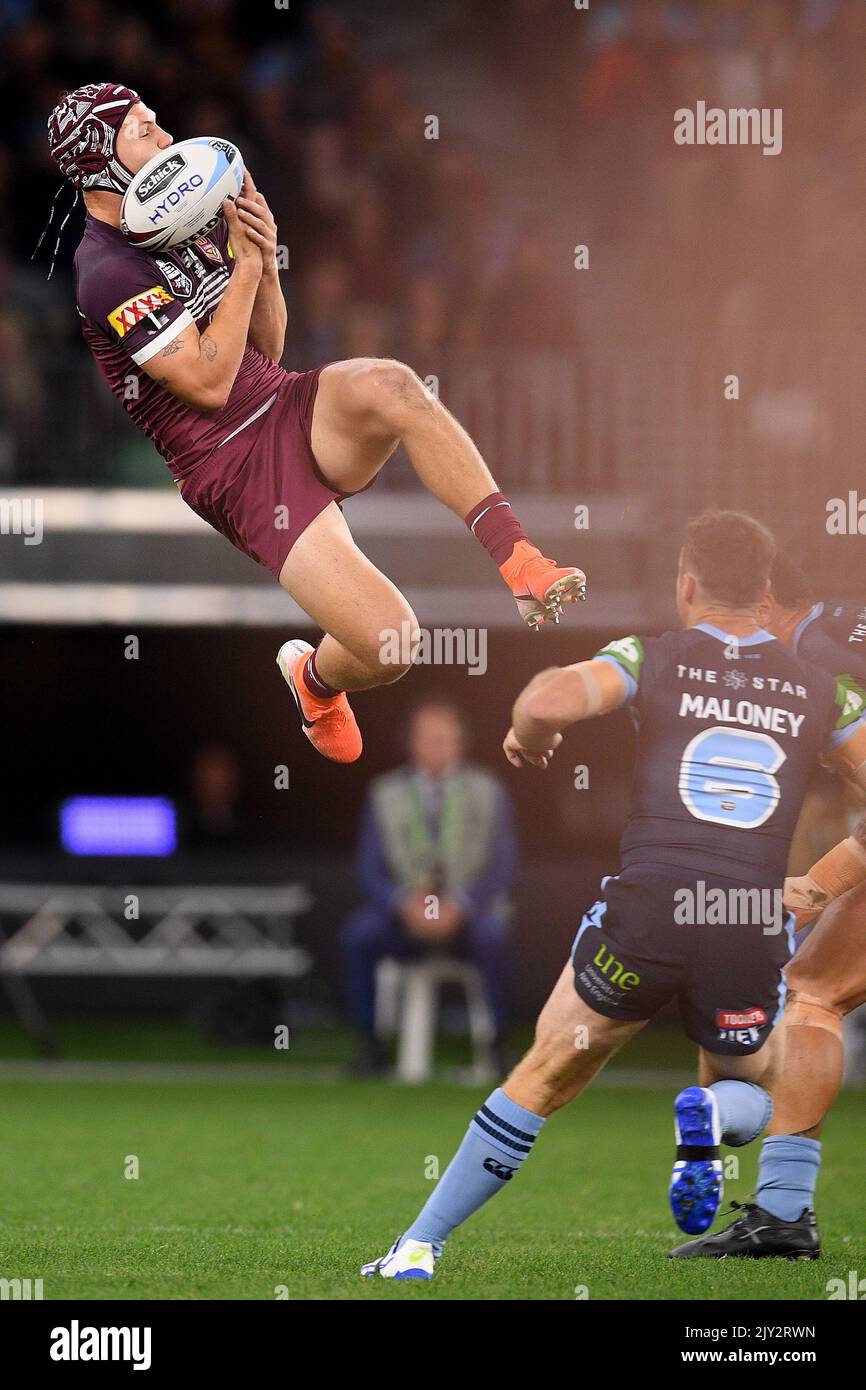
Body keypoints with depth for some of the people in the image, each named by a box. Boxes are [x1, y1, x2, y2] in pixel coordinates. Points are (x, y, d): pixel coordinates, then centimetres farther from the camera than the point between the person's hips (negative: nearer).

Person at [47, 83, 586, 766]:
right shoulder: (108, 272, -14)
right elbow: (208, 383, -17)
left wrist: (265, 259, -2)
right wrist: (245, 264, -13)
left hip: (293, 409, 6)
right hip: (237, 473, -6)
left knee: (386, 383, -32)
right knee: (389, 646, -19)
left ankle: (522, 565, -28)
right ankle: (315, 679, 19)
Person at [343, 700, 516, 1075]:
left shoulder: (487, 791, 5)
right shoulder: (385, 794, 7)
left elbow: (502, 865, -2)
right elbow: (370, 870, 2)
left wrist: (458, 907, -18)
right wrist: (405, 904, -18)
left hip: (468, 913, -1)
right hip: (404, 916, 1)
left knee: (492, 935, -36)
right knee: (358, 934, -30)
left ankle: (500, 1043, -25)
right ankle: (368, 1042, -19)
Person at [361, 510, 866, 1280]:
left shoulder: (654, 658, 3)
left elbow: (547, 701, -13)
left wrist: (528, 734, 9)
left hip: (645, 912, -1)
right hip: (753, 933, 1)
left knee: (542, 1081, 18)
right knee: (754, 1094, 26)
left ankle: (420, 1246, 13)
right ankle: (712, 1118, -11)